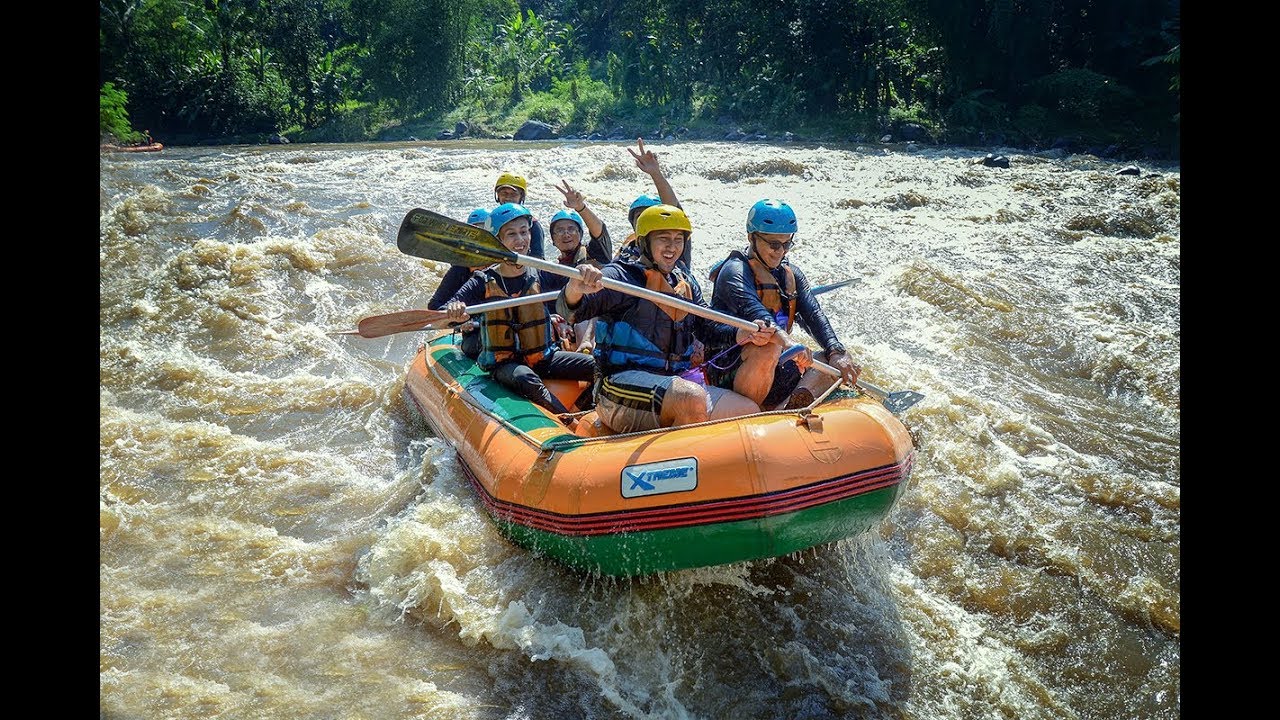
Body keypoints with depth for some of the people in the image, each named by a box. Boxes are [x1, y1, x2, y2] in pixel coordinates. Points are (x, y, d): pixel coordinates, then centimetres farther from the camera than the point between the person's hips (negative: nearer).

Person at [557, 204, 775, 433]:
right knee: (694, 399, -35)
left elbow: (707, 326, 18)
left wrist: (745, 334, -2)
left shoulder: (686, 283, 21)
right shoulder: (622, 276, -3)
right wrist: (575, 288, -42)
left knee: (750, 412, -5)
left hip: (674, 384, 8)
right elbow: (570, 311, -17)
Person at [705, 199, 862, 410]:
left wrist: (836, 353, -19)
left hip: (777, 371, 8)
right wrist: (787, 342, -47)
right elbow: (751, 310, -29)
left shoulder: (792, 274, 15)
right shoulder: (735, 271, -8)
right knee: (768, 348, -37)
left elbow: (814, 315, 0)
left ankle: (792, 407, -36)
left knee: (841, 360, -9)